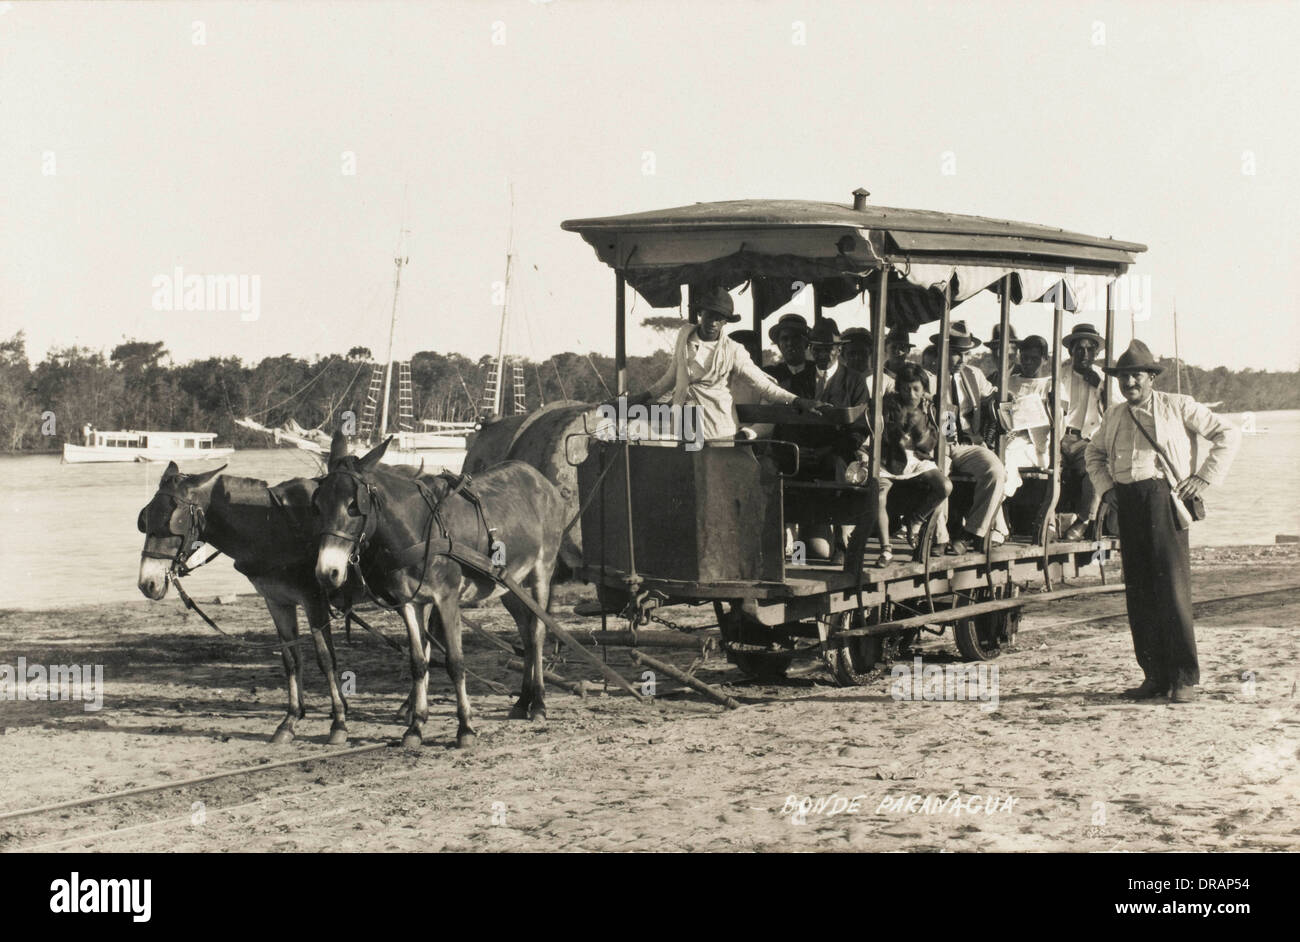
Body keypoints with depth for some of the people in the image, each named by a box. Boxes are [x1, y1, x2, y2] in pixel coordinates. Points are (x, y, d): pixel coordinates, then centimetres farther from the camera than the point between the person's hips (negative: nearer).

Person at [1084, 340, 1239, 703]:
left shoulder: (1177, 407, 4)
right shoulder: (1113, 417, 18)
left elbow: (1228, 435, 5)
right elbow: (1093, 452, 35)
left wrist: (1204, 477, -3)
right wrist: (1105, 485, 17)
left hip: (1163, 497, -5)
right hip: (1127, 504, 5)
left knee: (1173, 588, -10)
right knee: (1138, 592, 3)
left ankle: (1184, 678, -5)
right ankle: (1154, 676, 9)